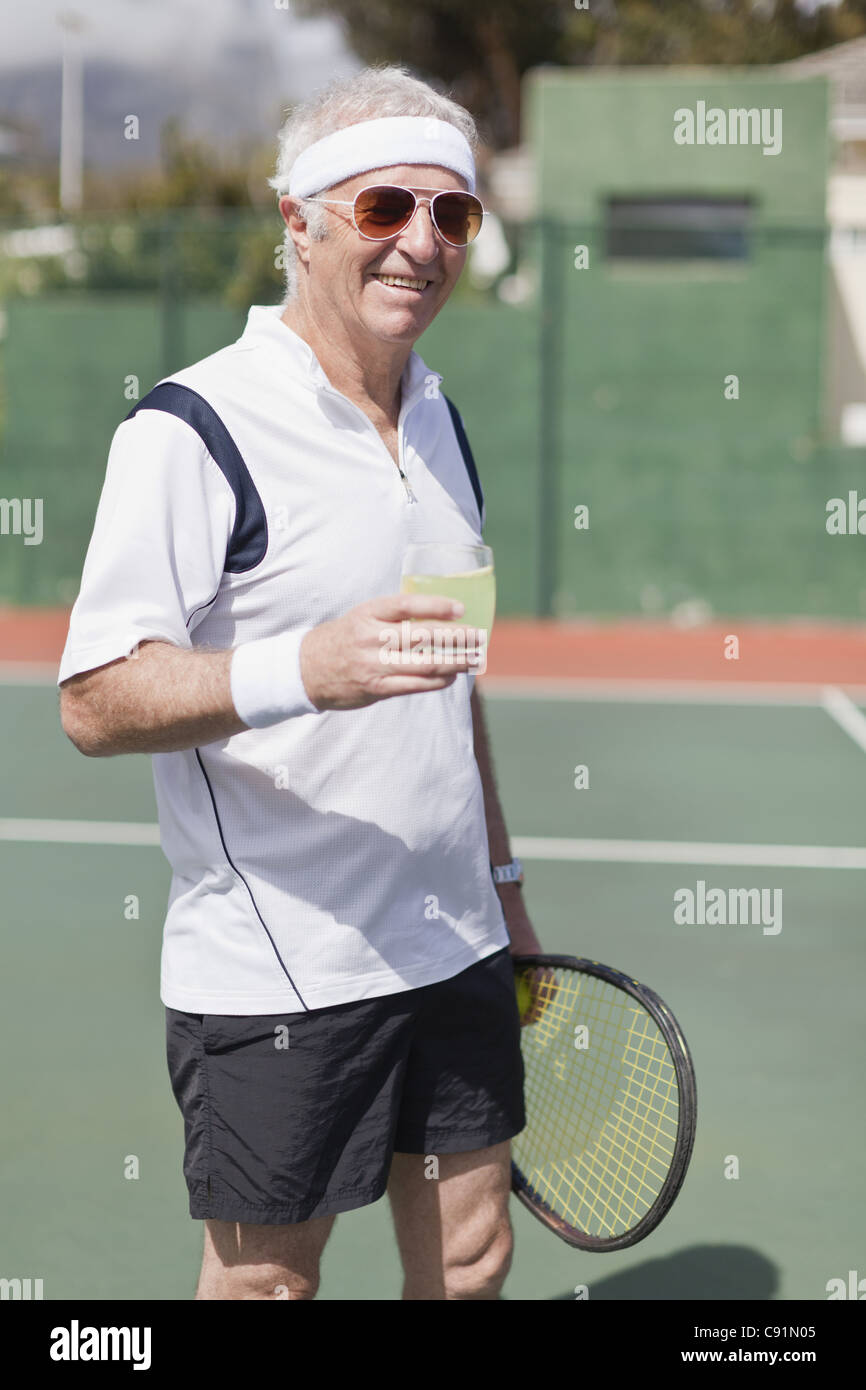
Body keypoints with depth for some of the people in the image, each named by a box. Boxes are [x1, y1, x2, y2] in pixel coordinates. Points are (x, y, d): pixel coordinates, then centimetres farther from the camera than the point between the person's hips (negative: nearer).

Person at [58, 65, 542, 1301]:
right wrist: (303, 670, -33)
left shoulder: (440, 418, 11)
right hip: (272, 972, -7)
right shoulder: (194, 431, -13)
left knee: (470, 1262, 14)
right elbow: (95, 701, -18)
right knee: (267, 1279, 6)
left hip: (455, 951, 7)